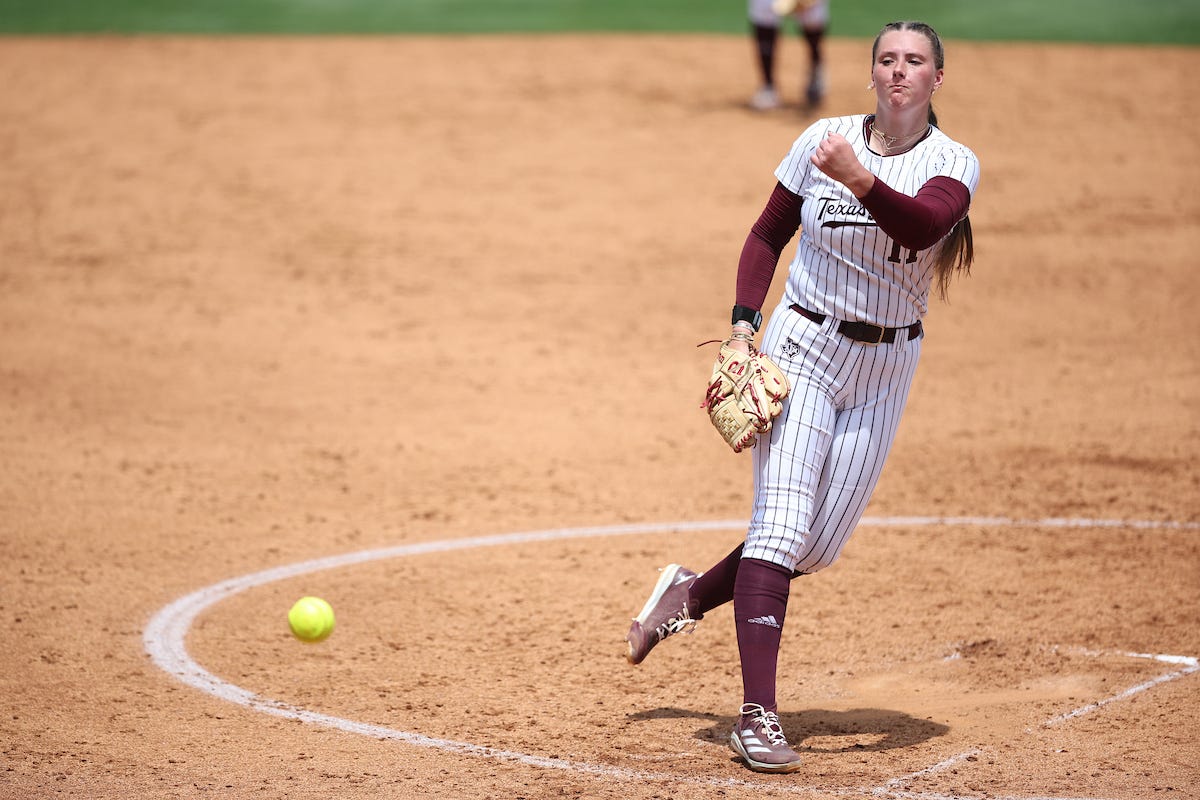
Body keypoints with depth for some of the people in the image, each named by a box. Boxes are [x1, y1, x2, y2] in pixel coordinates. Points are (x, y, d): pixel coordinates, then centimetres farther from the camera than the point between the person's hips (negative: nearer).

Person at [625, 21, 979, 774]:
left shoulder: (954, 164, -7)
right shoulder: (824, 138, -5)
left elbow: (925, 222, -30)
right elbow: (768, 234, 6)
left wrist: (858, 179, -46)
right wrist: (744, 327, -6)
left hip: (884, 371, 2)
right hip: (803, 350, -2)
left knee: (821, 545, 5)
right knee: (781, 524, -15)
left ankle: (693, 593, 31)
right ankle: (758, 713, -17)